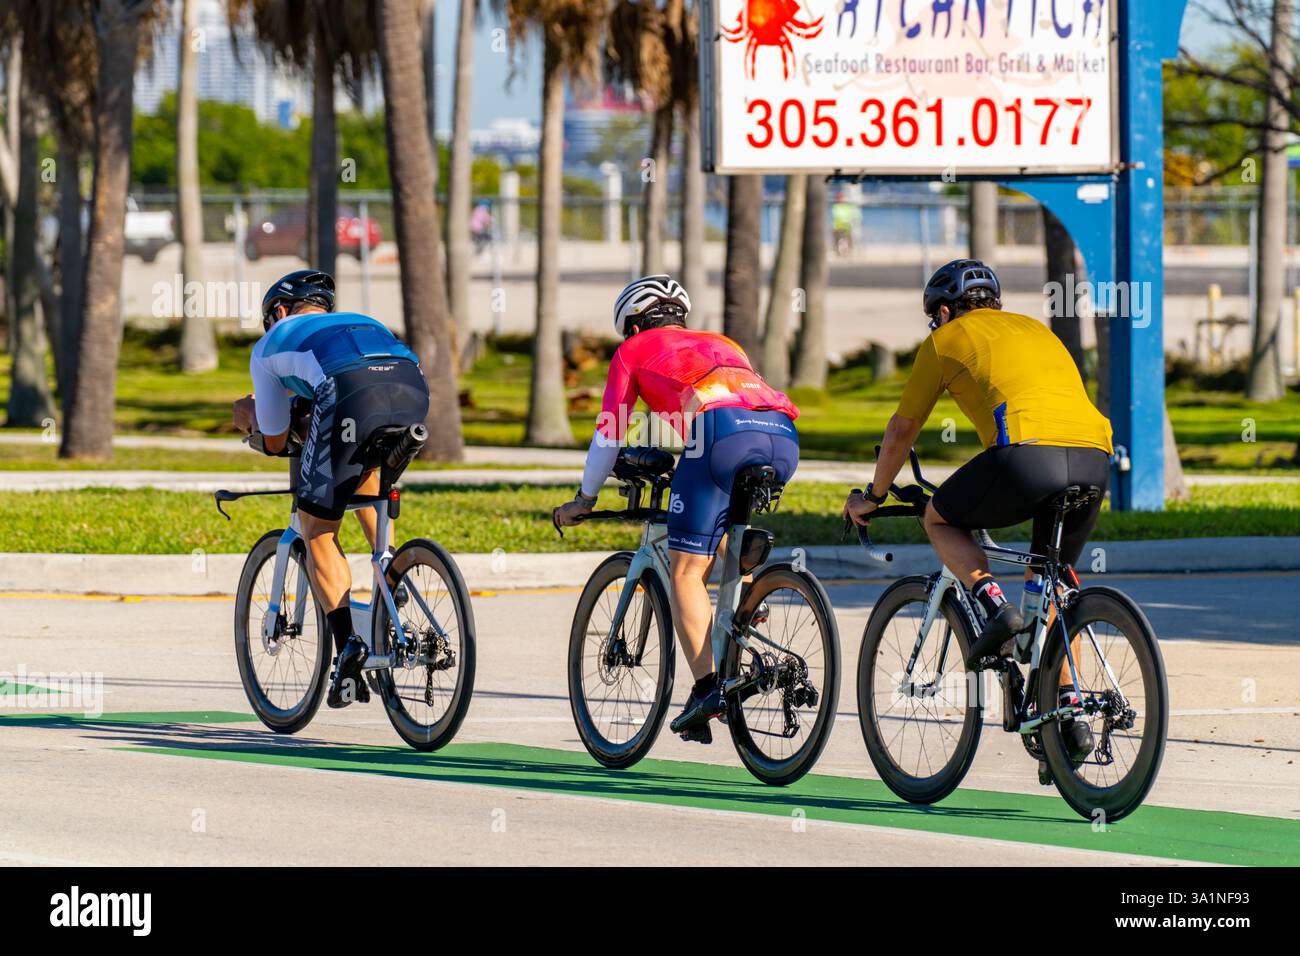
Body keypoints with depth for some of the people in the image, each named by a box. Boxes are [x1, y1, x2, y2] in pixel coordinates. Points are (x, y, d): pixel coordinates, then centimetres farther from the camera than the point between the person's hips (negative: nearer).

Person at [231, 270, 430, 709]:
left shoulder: (273, 341, 33)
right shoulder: (363, 322, 43)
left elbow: (275, 441, 35)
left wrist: (254, 417, 59)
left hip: (349, 394, -4)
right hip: (412, 388, 4)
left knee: (317, 529, 12)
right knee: (367, 473, 37)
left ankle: (348, 645, -3)